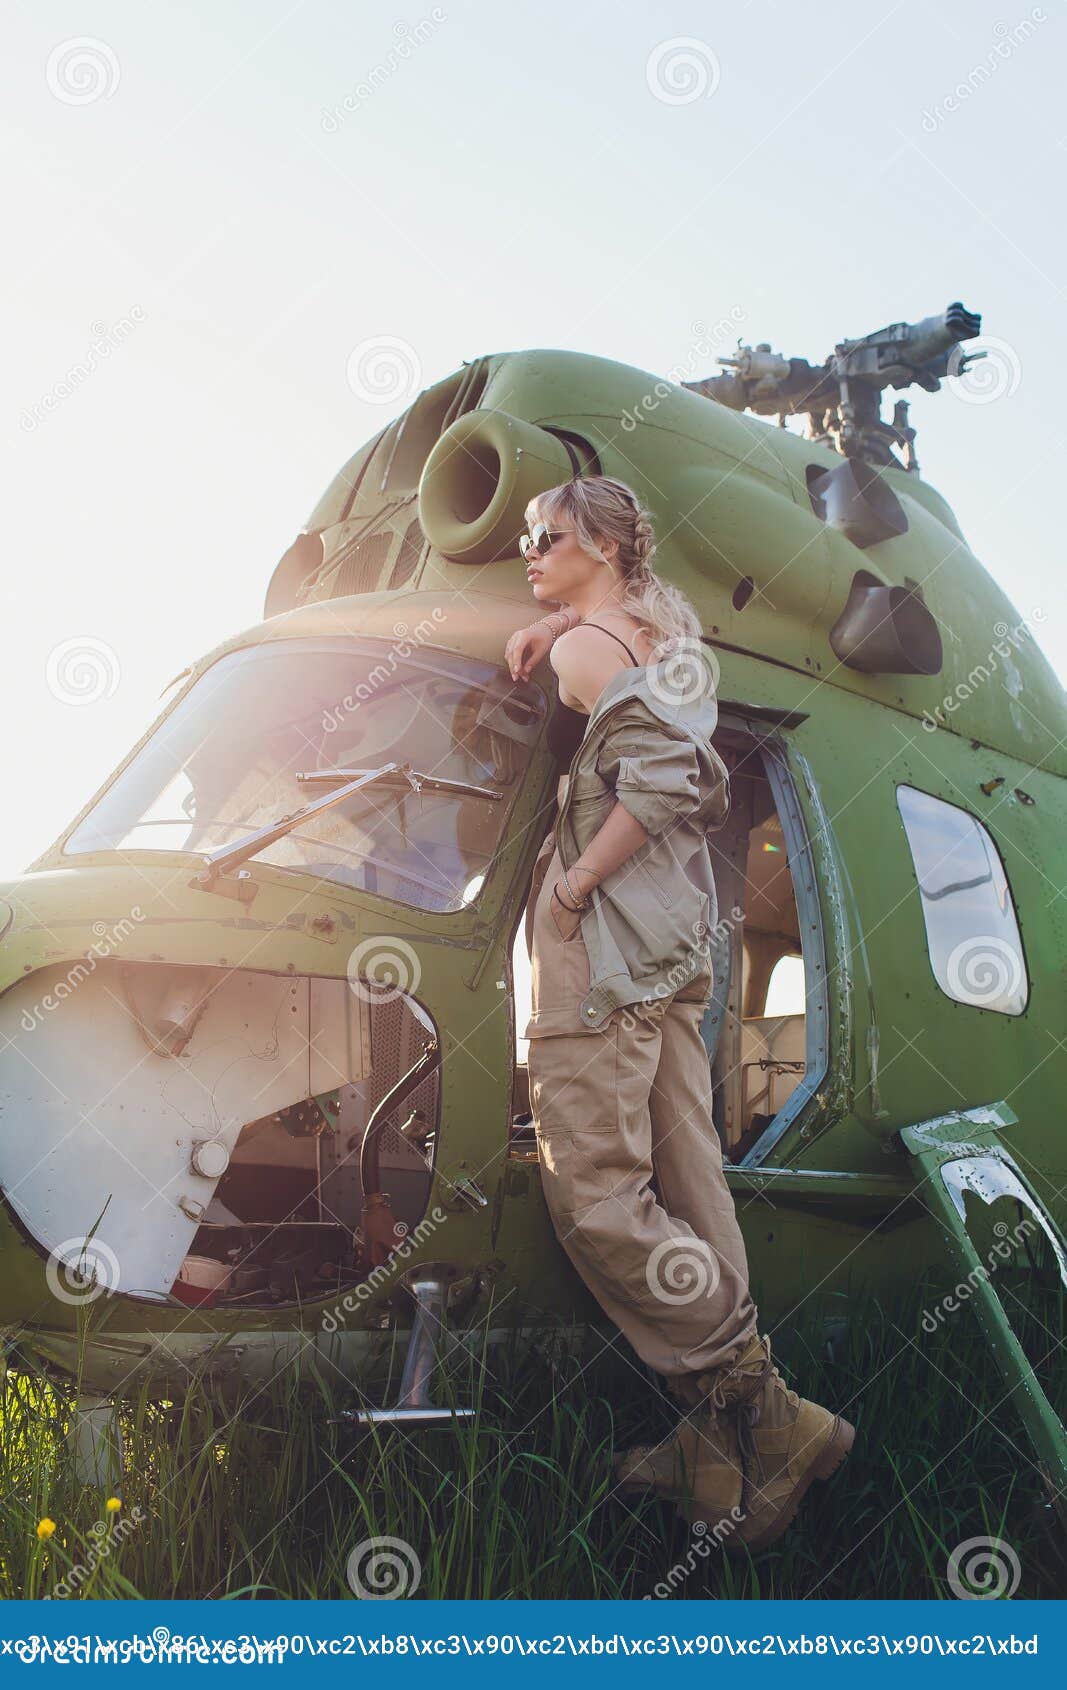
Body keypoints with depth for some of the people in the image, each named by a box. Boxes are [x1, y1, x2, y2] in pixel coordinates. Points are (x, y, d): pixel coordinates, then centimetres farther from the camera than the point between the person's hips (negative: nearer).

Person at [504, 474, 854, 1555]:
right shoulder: (660, 630, 17)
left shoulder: (585, 646, -7)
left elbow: (658, 773, -20)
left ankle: (765, 1413, -8)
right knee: (685, 1188, 6)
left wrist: (576, 883, -14)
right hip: (676, 939, 9)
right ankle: (721, 1445, 9)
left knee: (594, 1192, -9)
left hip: (603, 936, -9)